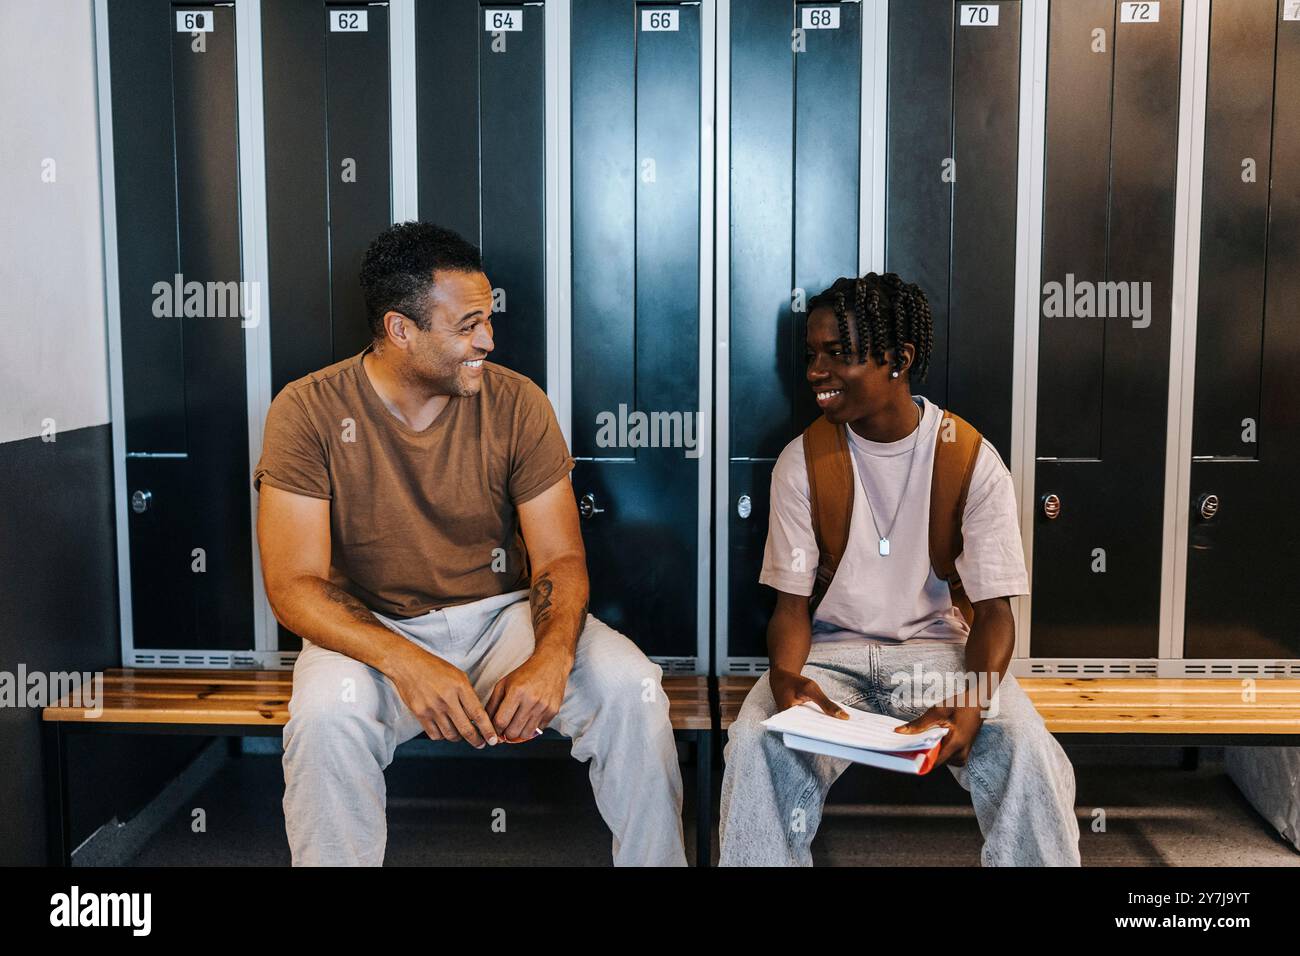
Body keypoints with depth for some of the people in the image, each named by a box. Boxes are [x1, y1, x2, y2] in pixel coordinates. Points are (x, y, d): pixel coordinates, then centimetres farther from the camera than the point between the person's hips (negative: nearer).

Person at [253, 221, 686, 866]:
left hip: (502, 616, 2)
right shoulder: (309, 412, -11)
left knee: (630, 685, -23)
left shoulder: (516, 403, -5)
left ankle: (653, 861, -1)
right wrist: (406, 663, -33)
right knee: (326, 713, -34)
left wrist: (551, 657, -29)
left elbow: (560, 557, -6)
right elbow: (293, 584, -16)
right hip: (372, 631, -1)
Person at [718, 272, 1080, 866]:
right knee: (757, 744, -30)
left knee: (1029, 756, -29)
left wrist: (968, 705, -26)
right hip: (833, 648, 1)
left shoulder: (973, 461, -7)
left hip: (936, 644, 0)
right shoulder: (801, 462, -4)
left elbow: (993, 609, -6)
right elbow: (792, 602, -1)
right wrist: (786, 675, -25)